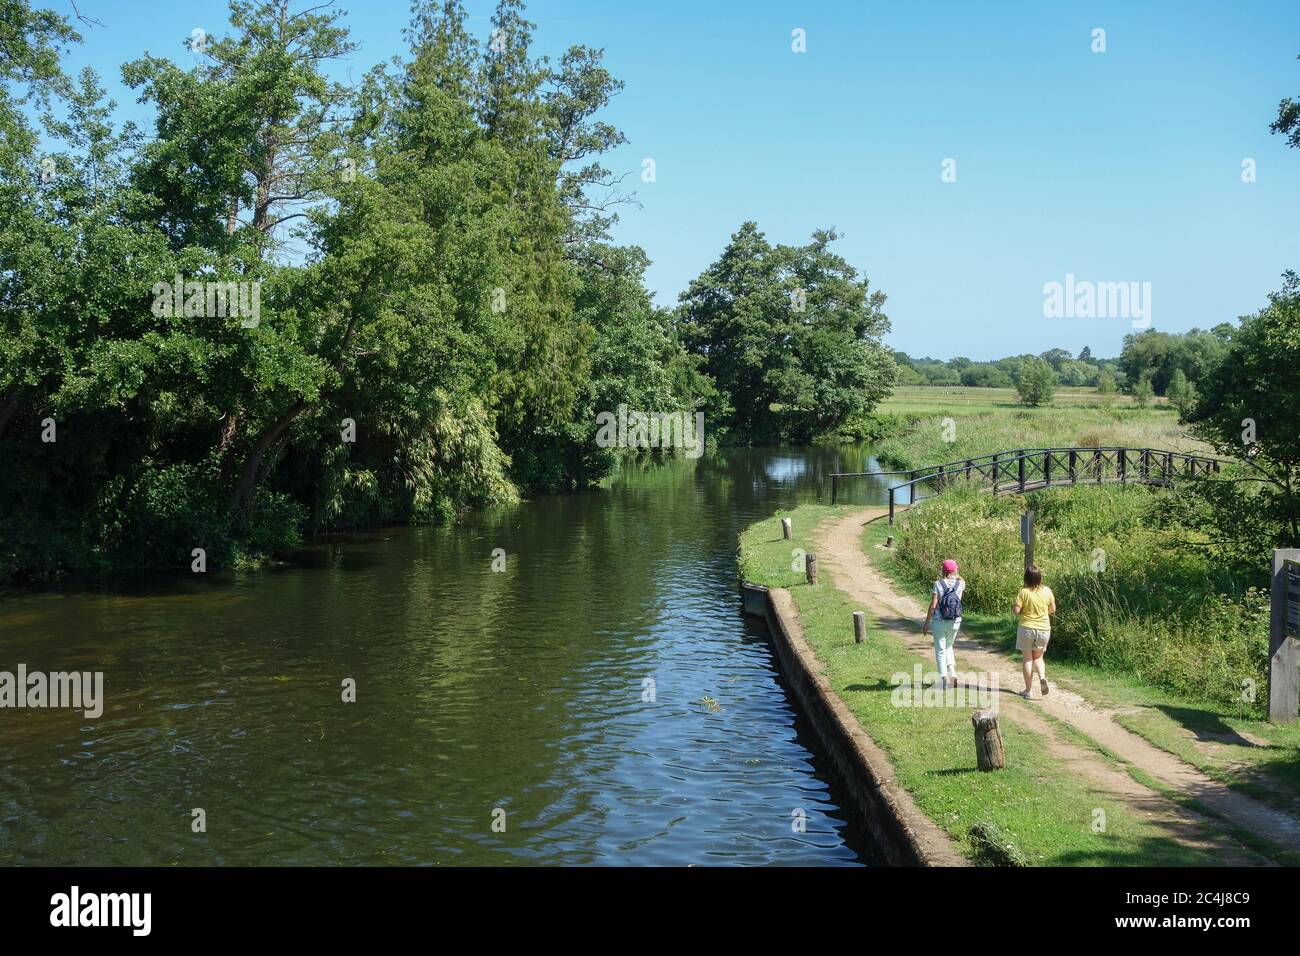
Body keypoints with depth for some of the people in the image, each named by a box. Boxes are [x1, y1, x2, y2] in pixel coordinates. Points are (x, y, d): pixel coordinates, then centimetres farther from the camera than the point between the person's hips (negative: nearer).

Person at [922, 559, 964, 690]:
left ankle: (944, 680, 3)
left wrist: (926, 623, -6)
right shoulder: (960, 584, -3)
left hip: (939, 621, -3)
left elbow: (933, 606, -13)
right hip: (955, 622, 3)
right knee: (948, 647, 24)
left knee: (940, 651, 7)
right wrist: (955, 573, 19)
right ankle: (953, 673, 6)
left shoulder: (938, 584, -11)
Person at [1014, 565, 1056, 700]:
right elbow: (1053, 609, 5)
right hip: (1044, 628, 3)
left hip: (1027, 628, -3)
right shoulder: (1047, 591, -4)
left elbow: (1017, 610, -16)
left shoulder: (1024, 592, -13)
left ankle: (1029, 690, 9)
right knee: (1038, 657, 19)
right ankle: (1042, 677, -9)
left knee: (1028, 659, 8)